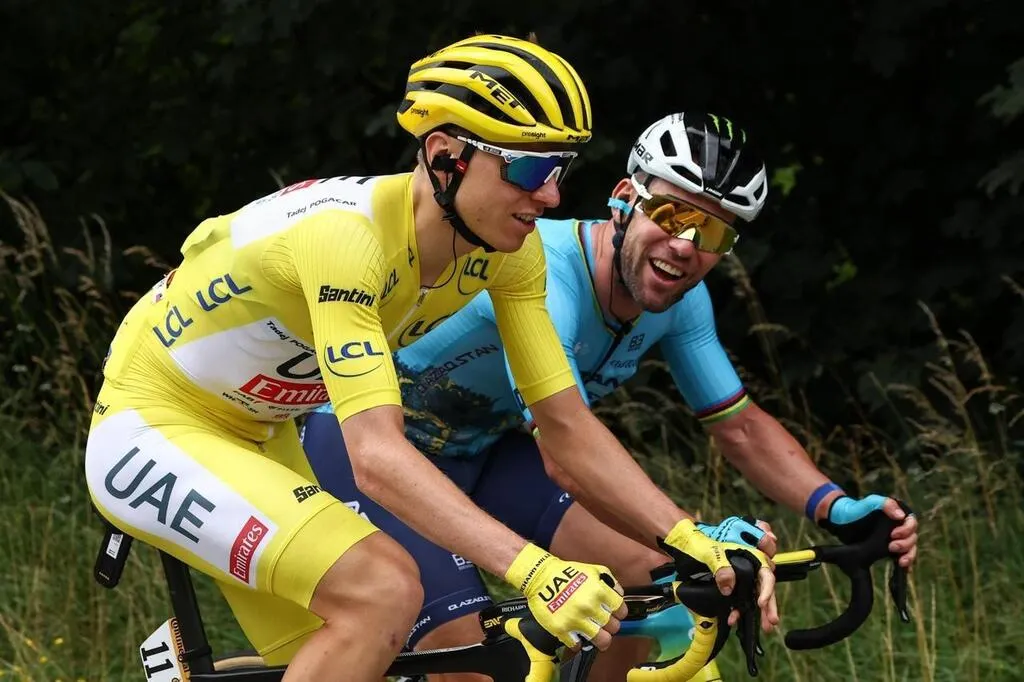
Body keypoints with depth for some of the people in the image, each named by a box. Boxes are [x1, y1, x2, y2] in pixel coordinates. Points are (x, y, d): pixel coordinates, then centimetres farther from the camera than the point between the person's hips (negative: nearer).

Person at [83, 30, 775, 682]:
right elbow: (376, 454, -41)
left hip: (253, 435, 9)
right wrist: (534, 571, -51)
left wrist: (691, 541, -20)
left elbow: (567, 422, -7)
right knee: (386, 589, -27)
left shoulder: (507, 250, -11)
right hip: (151, 434, -9)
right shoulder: (347, 235, -34)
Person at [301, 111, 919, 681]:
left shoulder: (679, 299, -10)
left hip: (478, 446, 8)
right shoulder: (541, 274, -35)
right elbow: (566, 451, -45)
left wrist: (837, 508, -19)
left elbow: (741, 425, 0)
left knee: (652, 580, -8)